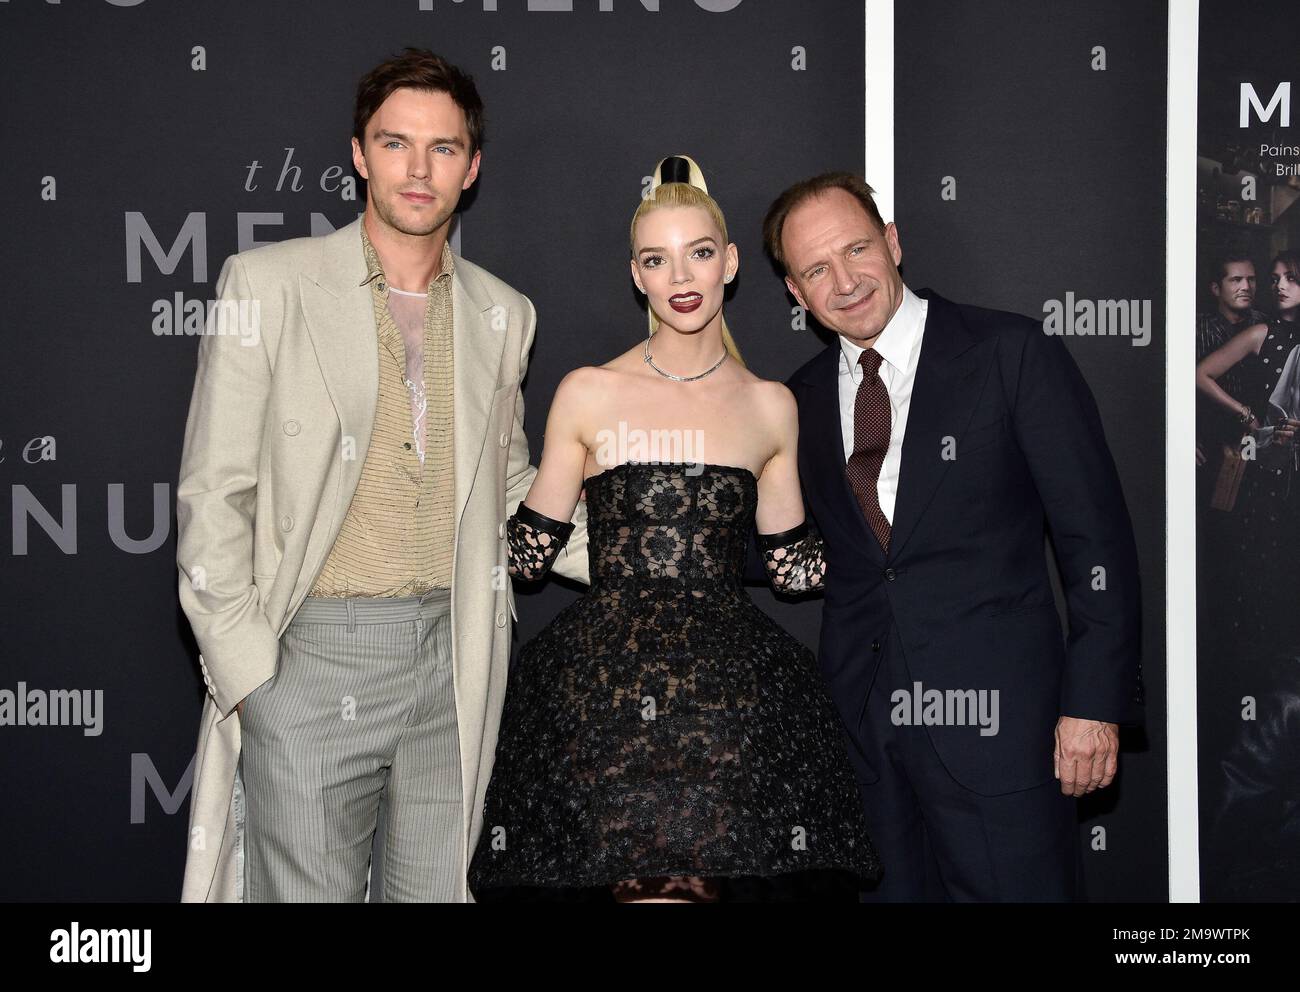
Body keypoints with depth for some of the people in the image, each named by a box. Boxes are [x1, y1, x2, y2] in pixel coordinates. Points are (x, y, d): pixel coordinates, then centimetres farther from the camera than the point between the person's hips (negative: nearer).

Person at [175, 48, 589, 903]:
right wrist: (247, 672, -9)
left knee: (435, 890, 10)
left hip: (453, 664, 4)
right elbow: (213, 496, -3)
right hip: (313, 656, -3)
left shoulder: (504, 314, 11)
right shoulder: (268, 283, -1)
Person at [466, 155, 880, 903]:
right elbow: (530, 553, 7)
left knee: (704, 873, -8)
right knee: (651, 882, -10)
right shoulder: (588, 394, 4)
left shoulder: (772, 405, 10)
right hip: (608, 684, -1)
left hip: (728, 684, 2)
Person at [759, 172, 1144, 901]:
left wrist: (1096, 702, -10)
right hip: (861, 718, 4)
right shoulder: (804, 397, 10)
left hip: (993, 711, -4)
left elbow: (1097, 537, -6)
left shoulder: (1012, 354, -4)